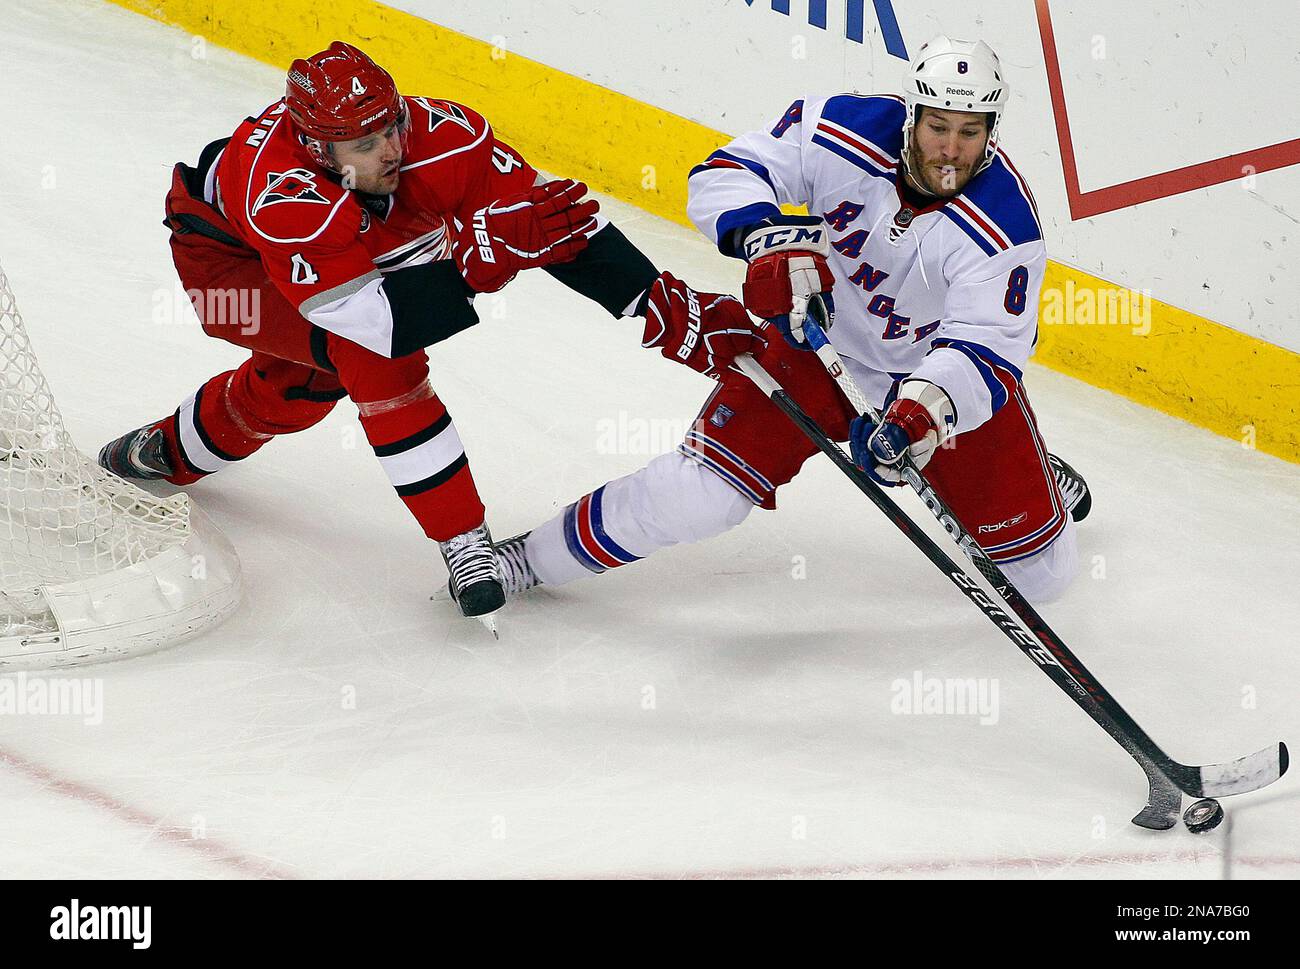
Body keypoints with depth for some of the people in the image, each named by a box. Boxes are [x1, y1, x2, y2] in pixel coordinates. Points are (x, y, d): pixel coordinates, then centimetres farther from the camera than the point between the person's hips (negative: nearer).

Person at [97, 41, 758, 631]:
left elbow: (535, 206, -27)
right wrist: (486, 248, -57)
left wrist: (658, 301, -35)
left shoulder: (436, 134, -32)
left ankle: (170, 452, 53)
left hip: (341, 255, 7)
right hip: (226, 258, -6)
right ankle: (465, 547, -23)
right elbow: (371, 314, -49)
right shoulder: (283, 194, -43)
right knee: (373, 352, -27)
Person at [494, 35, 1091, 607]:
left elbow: (986, 352, -36)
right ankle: (535, 557, 10)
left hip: (942, 373, 0)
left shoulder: (1006, 228, -30)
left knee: (1040, 573, 2)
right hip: (821, 340, 1)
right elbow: (725, 174, -20)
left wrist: (924, 410, -56)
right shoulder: (844, 130, -24)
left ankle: (1036, 482, 38)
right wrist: (768, 237, -41)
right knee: (700, 491, -11)